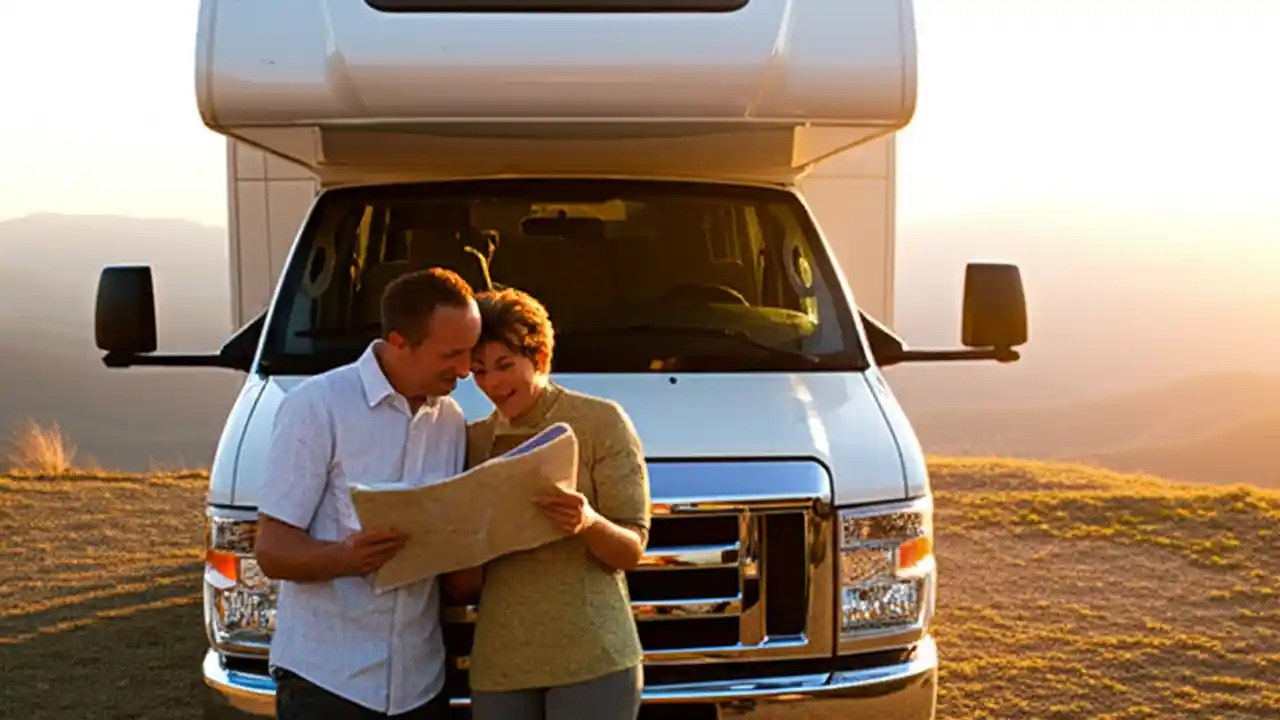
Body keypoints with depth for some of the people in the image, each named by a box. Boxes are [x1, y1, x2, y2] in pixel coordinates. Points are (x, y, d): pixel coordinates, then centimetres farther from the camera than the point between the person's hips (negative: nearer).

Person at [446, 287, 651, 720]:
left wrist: (589, 523, -23)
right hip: (498, 665, 4)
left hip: (592, 658, -3)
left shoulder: (601, 421, -1)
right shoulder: (474, 440, 10)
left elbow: (632, 550, -3)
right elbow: (463, 586, 14)